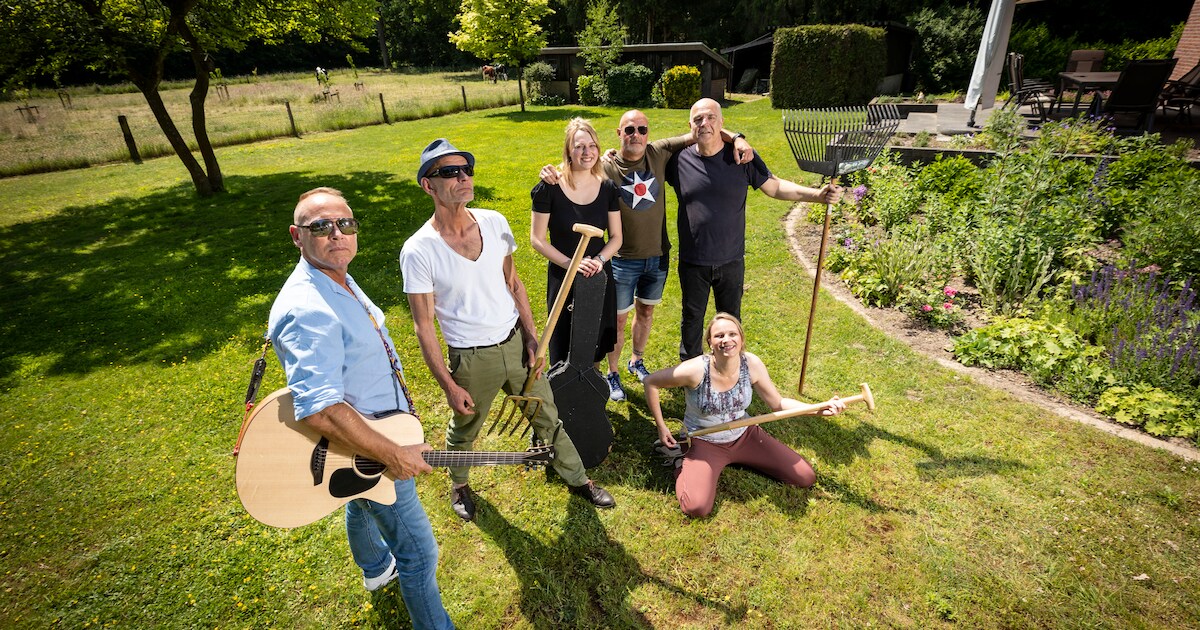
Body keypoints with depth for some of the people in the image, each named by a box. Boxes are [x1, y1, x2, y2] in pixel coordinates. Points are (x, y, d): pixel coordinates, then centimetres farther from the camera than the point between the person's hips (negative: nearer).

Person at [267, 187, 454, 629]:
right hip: (363, 448, -10)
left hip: (381, 432, 10)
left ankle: (376, 568, 64)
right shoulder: (308, 310, -34)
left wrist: (398, 398, 17)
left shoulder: (339, 281, -1)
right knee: (418, 552, 3)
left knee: (362, 505, 35)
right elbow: (318, 410, -40)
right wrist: (395, 456, -33)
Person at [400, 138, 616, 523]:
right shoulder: (418, 251, -18)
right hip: (471, 359, -3)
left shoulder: (495, 222, -5)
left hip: (516, 344, 4)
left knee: (548, 419, 17)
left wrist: (531, 337, 0)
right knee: (464, 431, 21)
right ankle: (459, 484, 52)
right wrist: (449, 386, -11)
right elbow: (424, 327, -12)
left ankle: (578, 479, 40)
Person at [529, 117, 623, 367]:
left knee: (595, 347, 18)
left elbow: (616, 237, 3)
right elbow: (537, 239, -11)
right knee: (563, 349, 10)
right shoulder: (549, 188, -14)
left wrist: (599, 260, -16)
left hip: (600, 276, 3)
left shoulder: (607, 188, -2)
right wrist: (571, 264, -20)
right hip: (563, 278, -3)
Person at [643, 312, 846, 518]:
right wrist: (661, 427, -13)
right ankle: (683, 466, 5)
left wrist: (819, 409, -18)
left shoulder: (752, 364, -16)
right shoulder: (696, 370, -29)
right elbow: (650, 382, -17)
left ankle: (741, 459, 22)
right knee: (697, 508, -27)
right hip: (704, 442, -4)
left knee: (806, 477, 5)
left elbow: (778, 404, -5)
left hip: (744, 435, 5)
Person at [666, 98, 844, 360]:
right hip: (692, 263, 0)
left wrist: (818, 194, -14)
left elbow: (775, 187, -2)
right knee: (691, 321, 18)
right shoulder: (679, 160, -7)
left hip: (731, 261, 0)